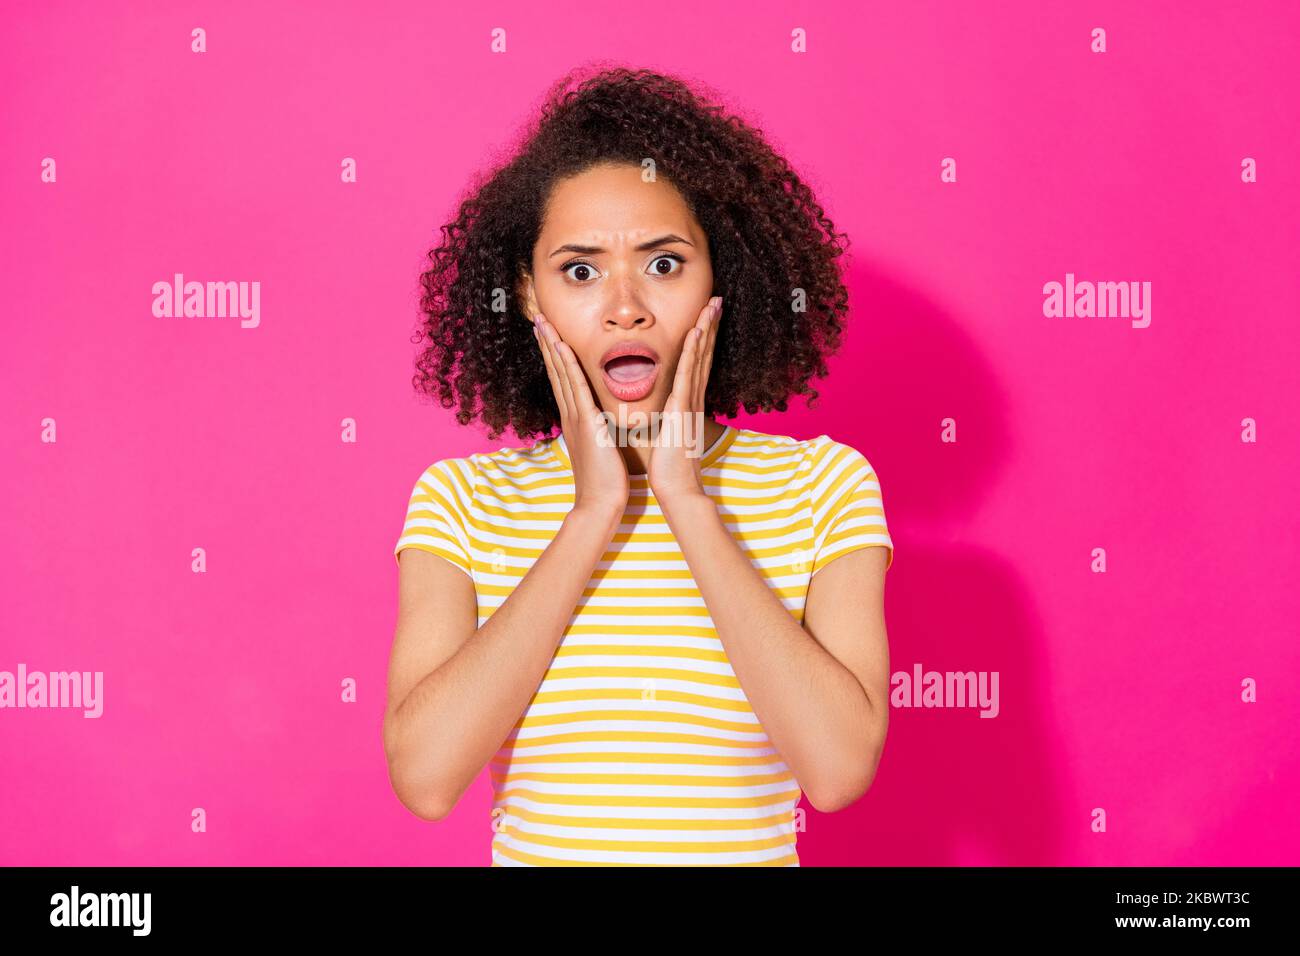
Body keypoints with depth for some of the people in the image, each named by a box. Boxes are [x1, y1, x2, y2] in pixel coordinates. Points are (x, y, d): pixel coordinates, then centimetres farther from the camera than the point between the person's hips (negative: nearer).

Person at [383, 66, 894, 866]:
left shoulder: (821, 485, -7)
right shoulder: (460, 499, -5)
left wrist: (689, 502, -18)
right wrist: (593, 516, -18)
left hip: (750, 849, 0)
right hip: (533, 849, 0)